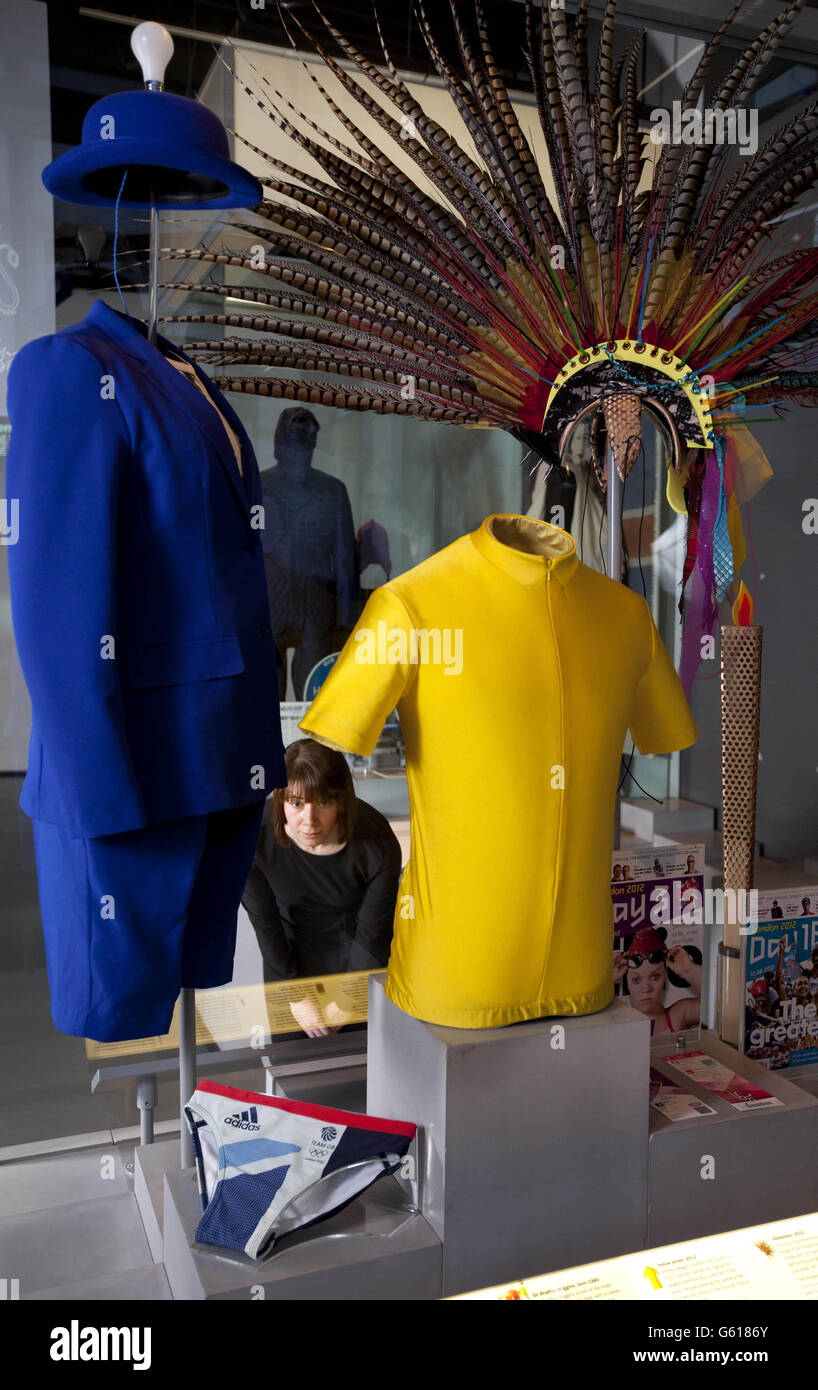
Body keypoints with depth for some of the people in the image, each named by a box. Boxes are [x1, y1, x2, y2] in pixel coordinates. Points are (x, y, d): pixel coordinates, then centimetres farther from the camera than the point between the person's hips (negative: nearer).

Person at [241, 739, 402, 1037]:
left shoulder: (378, 845, -33)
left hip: (350, 947, -1)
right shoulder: (256, 835, -31)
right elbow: (263, 921, -14)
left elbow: (372, 934, -17)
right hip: (290, 946, 1)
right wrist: (297, 995, -6)